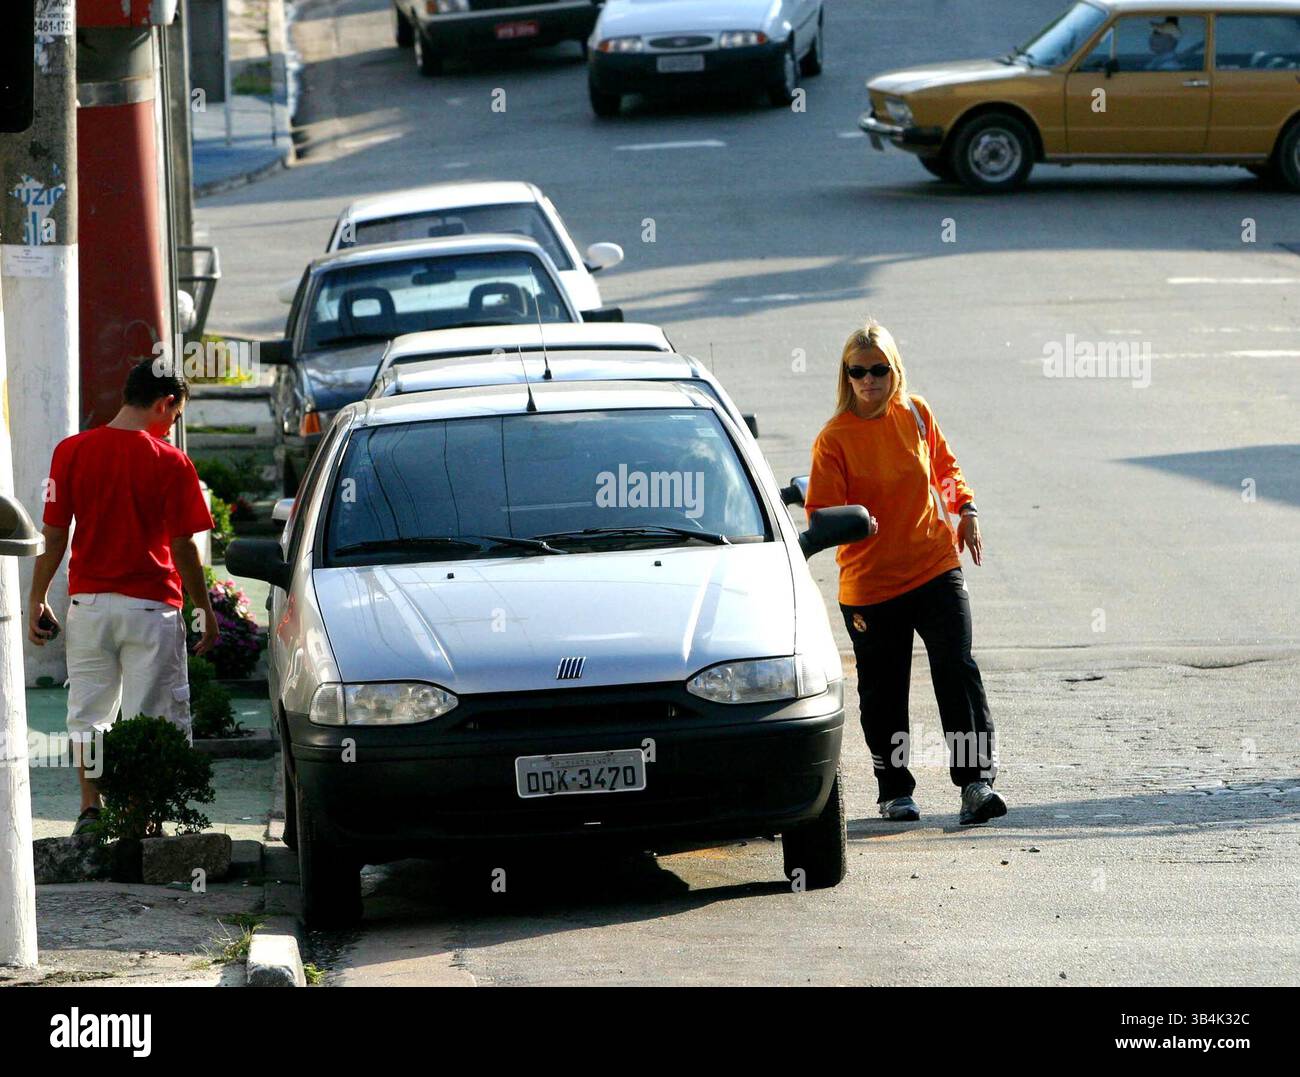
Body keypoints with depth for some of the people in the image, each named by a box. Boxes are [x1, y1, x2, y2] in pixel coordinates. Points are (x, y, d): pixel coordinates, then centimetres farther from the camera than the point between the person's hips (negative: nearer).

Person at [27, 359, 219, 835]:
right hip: (150, 606, -3)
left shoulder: (72, 451, -1)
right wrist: (205, 610, 3)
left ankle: (90, 809, 5)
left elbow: (53, 536, 0)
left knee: (87, 714, 13)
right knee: (150, 721, 4)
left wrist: (37, 600, 9)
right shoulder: (169, 463, -10)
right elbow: (182, 547, -8)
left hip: (88, 603, 3)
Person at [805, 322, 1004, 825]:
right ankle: (894, 792, 20)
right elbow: (822, 514, -8)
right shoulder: (834, 438, -8)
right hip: (870, 583, -2)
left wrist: (965, 508, 6)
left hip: (936, 566, 2)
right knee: (883, 692, 6)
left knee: (958, 672, -10)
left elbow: (944, 465, 20)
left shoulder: (916, 414, 3)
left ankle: (976, 780, -10)